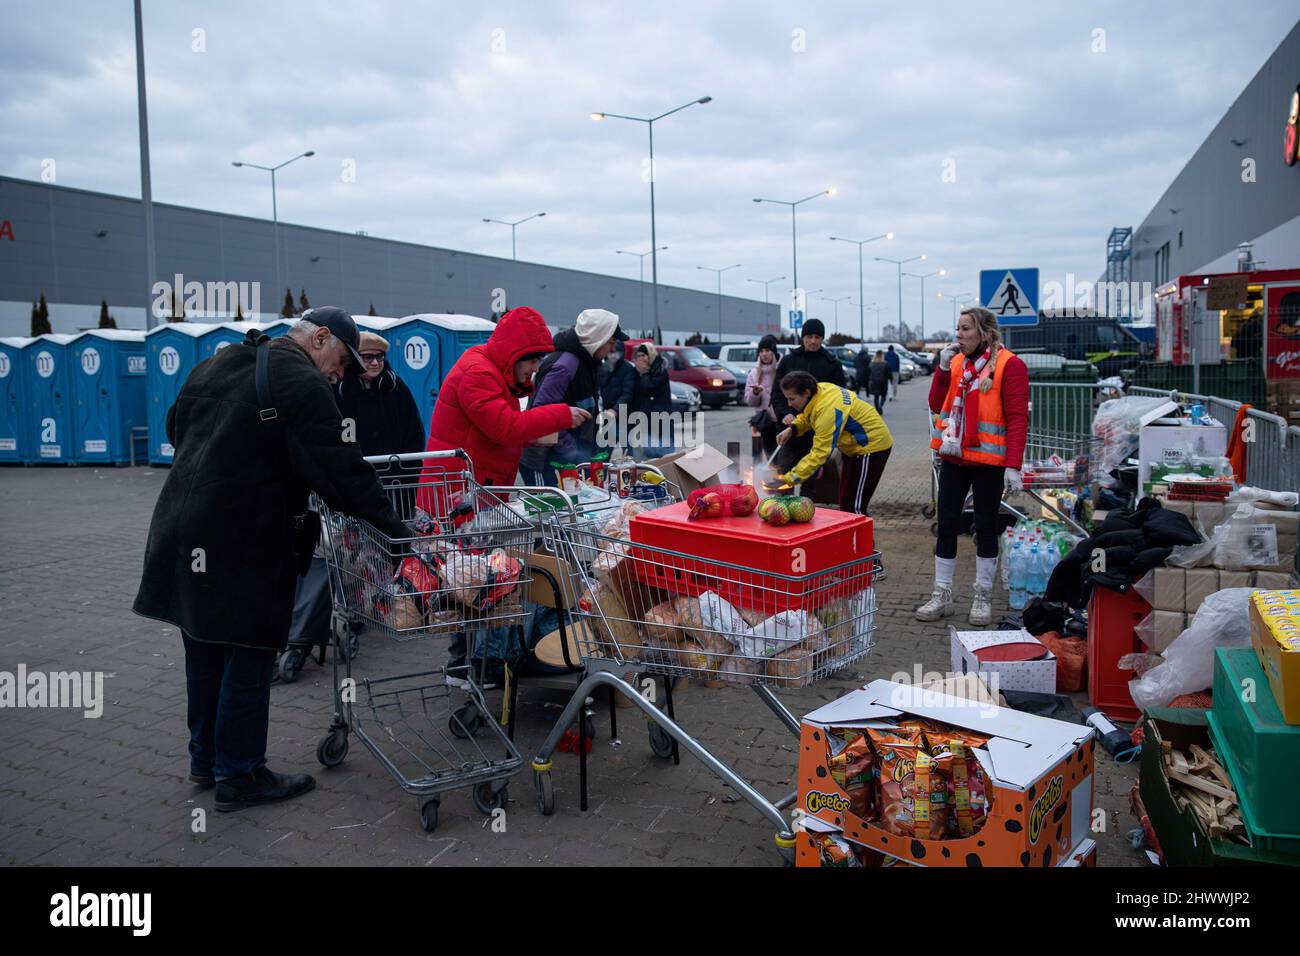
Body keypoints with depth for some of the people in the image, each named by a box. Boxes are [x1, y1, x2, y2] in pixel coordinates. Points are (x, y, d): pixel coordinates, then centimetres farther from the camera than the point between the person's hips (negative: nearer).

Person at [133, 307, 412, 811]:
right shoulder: (302, 382, -13)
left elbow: (176, 428, 28)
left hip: (182, 531, 9)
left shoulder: (212, 367, 16)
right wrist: (394, 528, -21)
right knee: (248, 656, 2)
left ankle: (204, 760, 32)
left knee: (205, 651, 19)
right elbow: (339, 468, -21)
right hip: (244, 544, -9)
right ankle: (238, 776, 12)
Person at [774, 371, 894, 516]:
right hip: (856, 445, 10)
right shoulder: (819, 389, -9)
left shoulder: (828, 410, -35)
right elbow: (806, 417, 11)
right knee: (845, 503, 15)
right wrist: (792, 429, -10)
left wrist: (788, 479, -36)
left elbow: (819, 454, -36)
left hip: (872, 447, -10)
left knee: (854, 507, -8)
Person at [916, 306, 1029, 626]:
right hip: (953, 457, 5)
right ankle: (942, 595, 16)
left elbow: (1017, 418, -13)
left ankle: (983, 596, 19)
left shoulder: (1009, 365, -9)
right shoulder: (956, 361, 9)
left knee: (985, 526, 7)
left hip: (988, 460, -5)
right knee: (946, 523, 6)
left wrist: (1013, 466, -19)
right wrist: (943, 368, -4)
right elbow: (937, 405, 8)